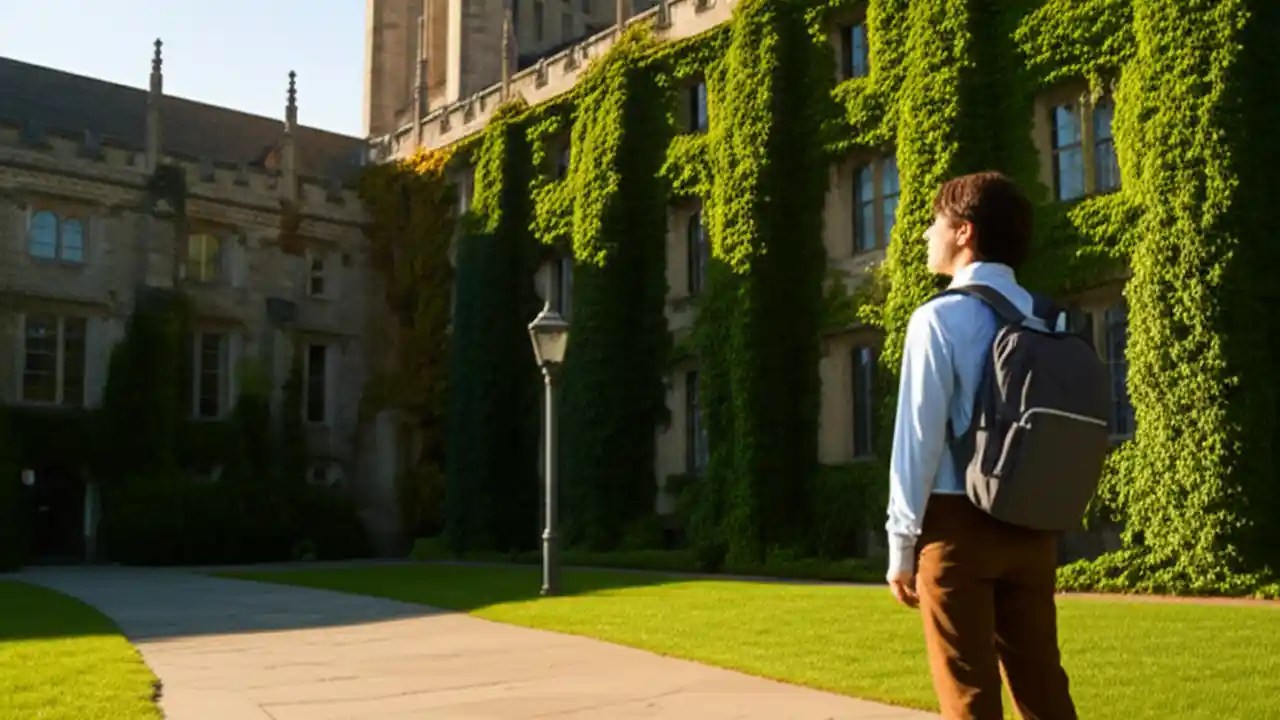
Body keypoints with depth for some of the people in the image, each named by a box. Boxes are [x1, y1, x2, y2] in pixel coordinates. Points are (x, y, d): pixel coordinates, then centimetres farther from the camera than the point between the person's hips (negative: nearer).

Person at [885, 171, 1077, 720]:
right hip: (1032, 524, 6)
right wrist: (1048, 514, 17)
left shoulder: (940, 318, -9)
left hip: (959, 521, -5)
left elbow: (919, 436, -10)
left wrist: (901, 542, -5)